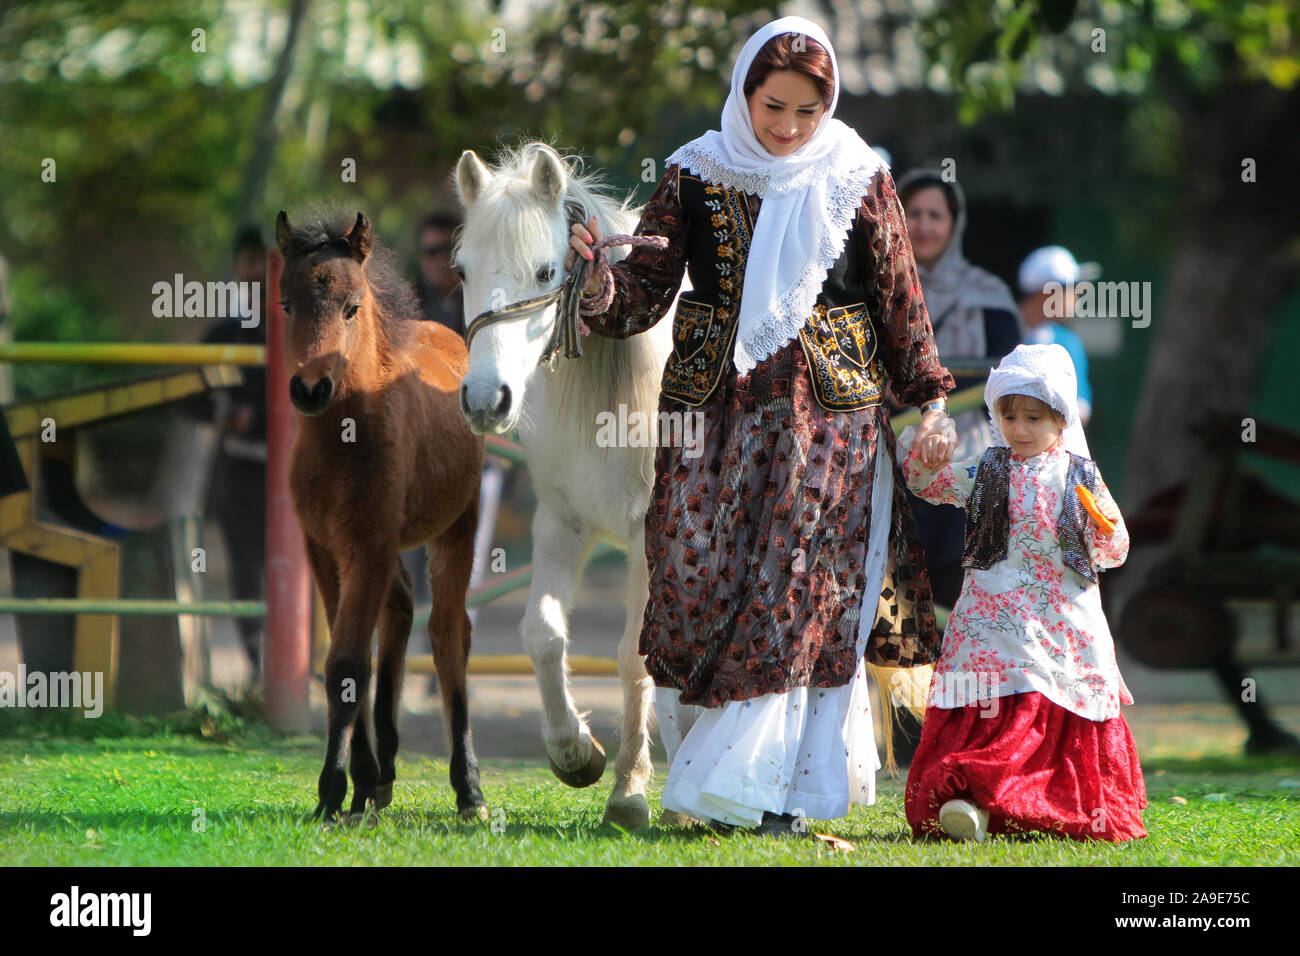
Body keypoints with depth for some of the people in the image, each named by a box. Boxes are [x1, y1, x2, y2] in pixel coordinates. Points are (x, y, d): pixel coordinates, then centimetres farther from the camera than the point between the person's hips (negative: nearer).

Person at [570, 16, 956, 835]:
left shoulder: (857, 179, 2)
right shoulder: (696, 176, 4)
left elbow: (901, 298, 7)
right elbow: (647, 289, 1)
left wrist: (929, 401, 5)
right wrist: (603, 285, -22)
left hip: (829, 411, -1)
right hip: (715, 408, 1)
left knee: (800, 592, -6)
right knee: (704, 581, -2)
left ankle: (750, 783, -2)